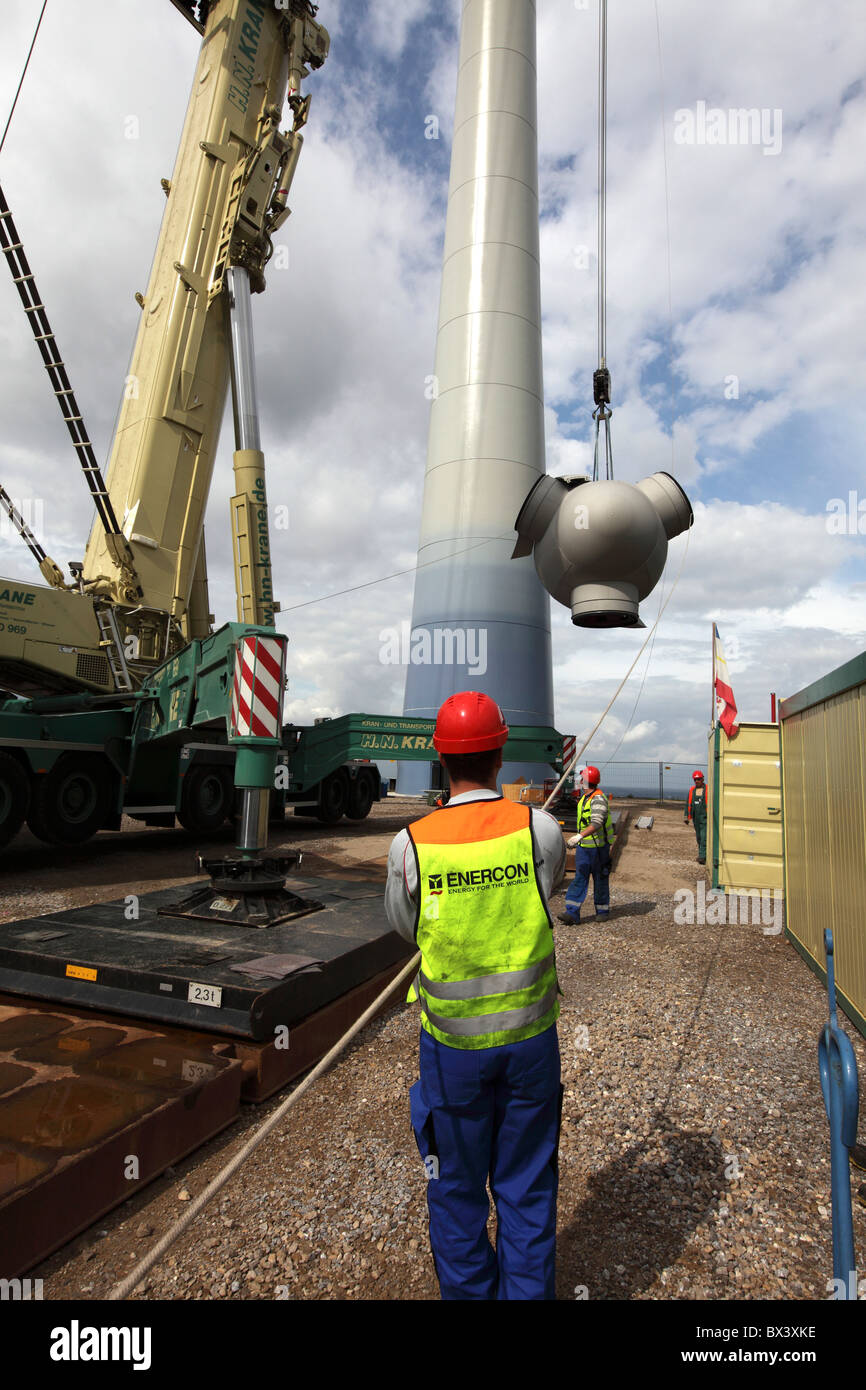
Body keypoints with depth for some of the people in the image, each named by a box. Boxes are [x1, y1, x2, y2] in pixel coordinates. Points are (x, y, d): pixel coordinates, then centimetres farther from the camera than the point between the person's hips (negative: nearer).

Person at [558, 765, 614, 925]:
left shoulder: (599, 799, -19)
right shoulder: (585, 798, 11)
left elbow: (596, 824, -32)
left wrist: (579, 836, -43)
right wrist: (577, 840, 26)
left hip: (598, 847, -8)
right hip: (583, 846, 8)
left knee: (600, 879, 7)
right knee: (579, 878, 0)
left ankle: (603, 910, 23)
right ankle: (572, 913, -4)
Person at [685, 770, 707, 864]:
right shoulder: (692, 790, 9)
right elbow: (688, 804, 12)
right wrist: (686, 816, 8)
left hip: (705, 817, -5)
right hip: (696, 817, 5)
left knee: (704, 837, -10)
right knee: (698, 837, 12)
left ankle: (702, 857, -11)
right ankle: (703, 853, 26)